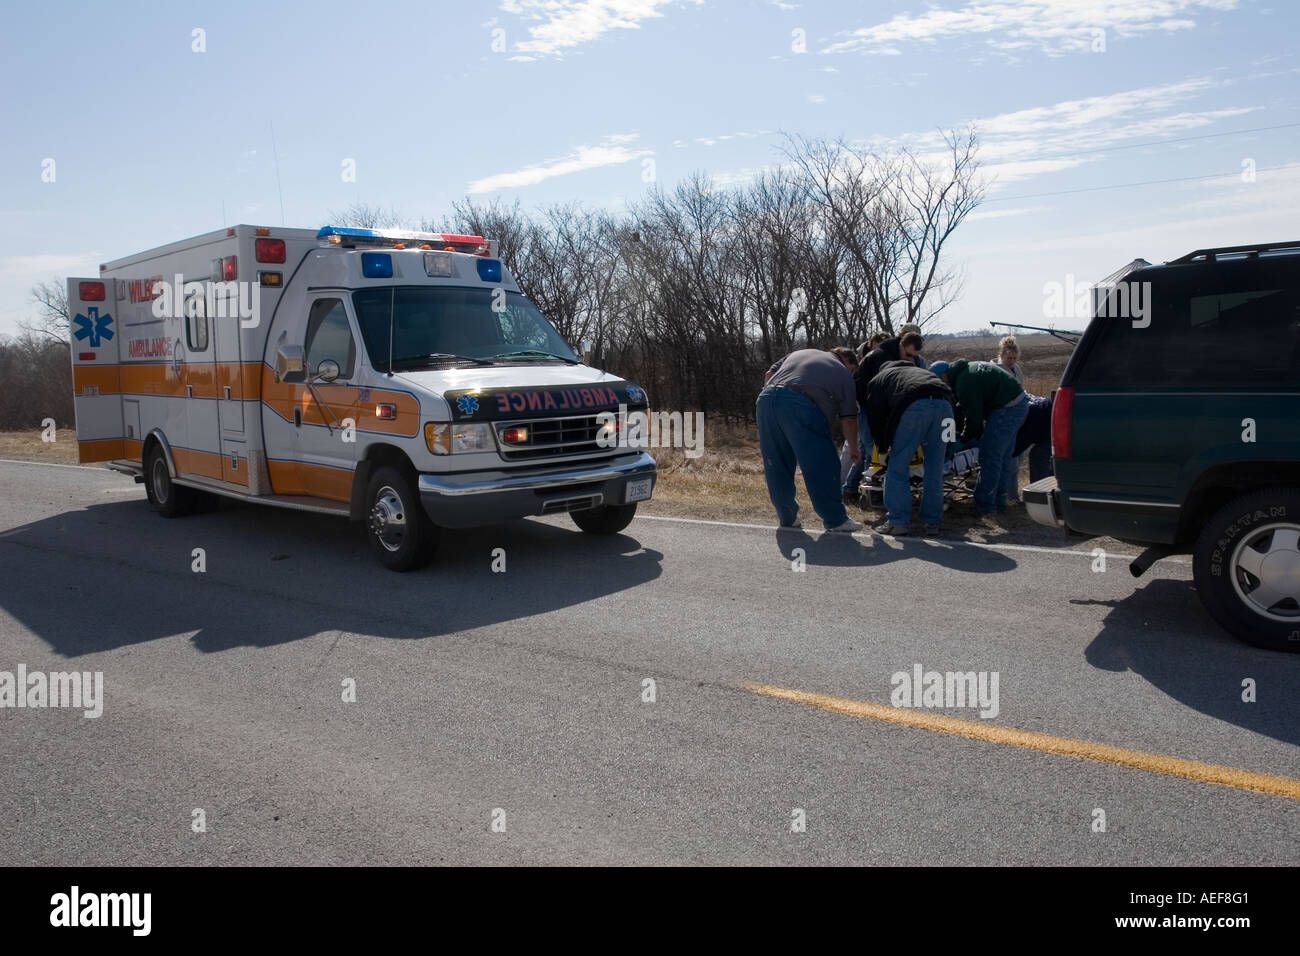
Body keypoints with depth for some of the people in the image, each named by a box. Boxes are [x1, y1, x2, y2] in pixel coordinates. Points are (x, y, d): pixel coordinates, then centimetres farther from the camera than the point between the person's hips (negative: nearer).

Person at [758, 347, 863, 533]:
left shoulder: (800, 353, 34)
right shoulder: (843, 373, 19)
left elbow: (770, 373, 27)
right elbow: (849, 420, 17)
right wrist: (853, 449, 28)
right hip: (800, 406, -5)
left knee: (777, 467, 13)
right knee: (822, 467, 4)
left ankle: (787, 519, 21)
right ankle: (835, 520, 8)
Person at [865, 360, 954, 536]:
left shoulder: (878, 380, 31)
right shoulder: (920, 371, 45)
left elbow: (875, 417, 23)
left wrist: (883, 449, 33)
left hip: (915, 406, -4)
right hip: (945, 404, 5)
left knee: (897, 467, 6)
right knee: (934, 468, 13)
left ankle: (897, 522, 5)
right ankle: (931, 522, 16)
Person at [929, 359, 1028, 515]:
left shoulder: (965, 383, -20)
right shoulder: (965, 370, 13)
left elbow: (974, 418, -15)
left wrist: (963, 439, 2)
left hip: (1007, 408, -11)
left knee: (989, 457, -8)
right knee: (1003, 458, 15)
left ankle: (985, 506, -3)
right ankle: (999, 503, 21)